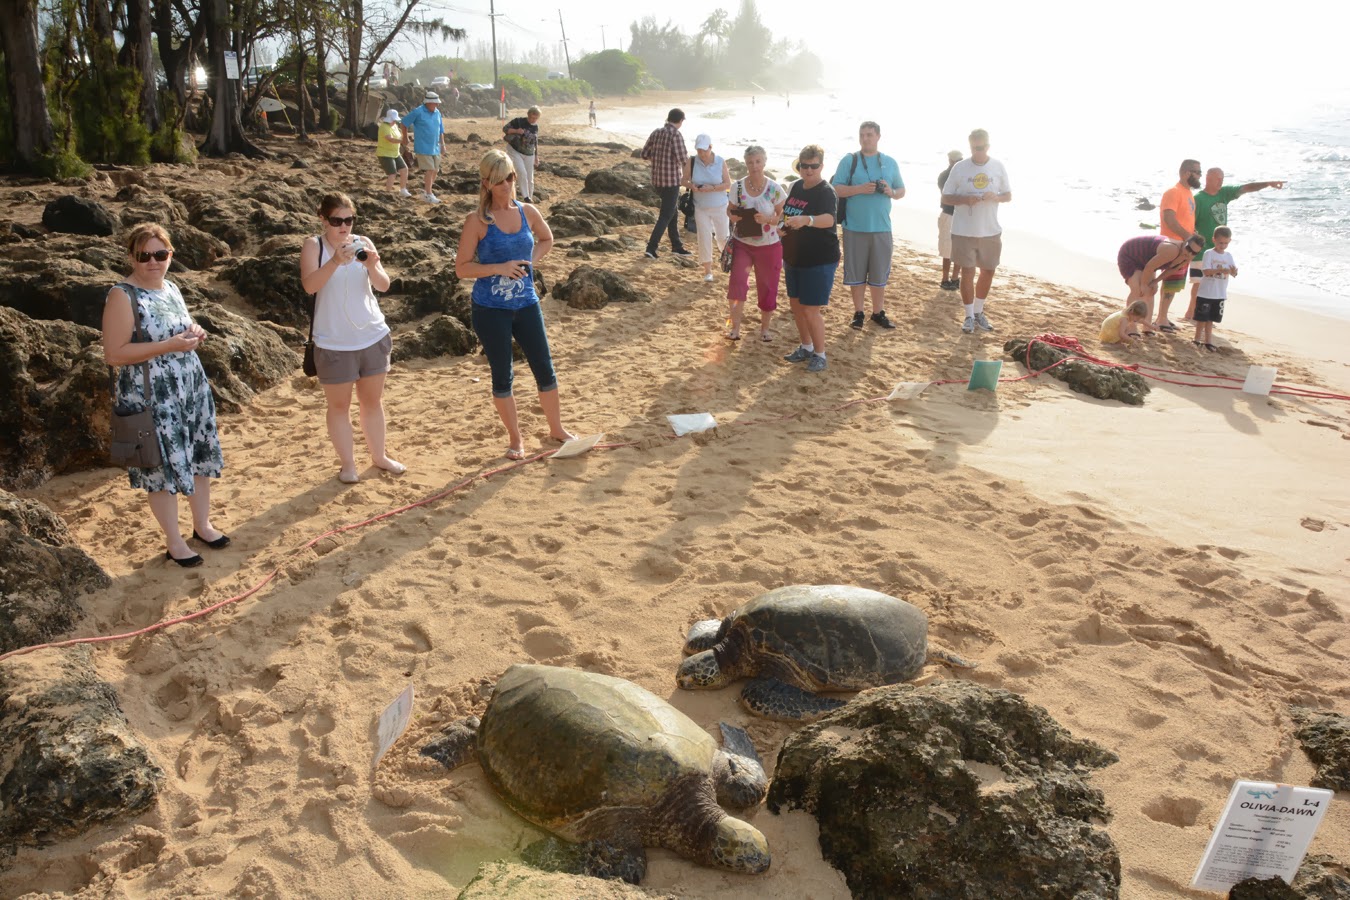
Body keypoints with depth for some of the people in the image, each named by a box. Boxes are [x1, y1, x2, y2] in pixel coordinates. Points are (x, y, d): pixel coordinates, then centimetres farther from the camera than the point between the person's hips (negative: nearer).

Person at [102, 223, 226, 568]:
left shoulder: (171, 288, 8)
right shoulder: (122, 296, -15)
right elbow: (113, 354, -20)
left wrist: (194, 333, 0)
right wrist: (169, 345, -24)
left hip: (192, 388, 7)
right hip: (152, 399, -7)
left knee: (200, 458, 15)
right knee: (165, 468, 3)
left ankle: (203, 525, 33)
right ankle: (174, 542, 18)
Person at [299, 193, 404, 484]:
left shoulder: (363, 243, 1)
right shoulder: (314, 246, -8)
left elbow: (384, 285, -5)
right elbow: (309, 285, -23)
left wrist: (372, 266, -26)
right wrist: (335, 261, -38)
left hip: (373, 337, 3)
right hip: (333, 343, -3)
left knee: (373, 400, 15)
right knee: (339, 405, 7)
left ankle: (379, 456, 29)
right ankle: (347, 463, 18)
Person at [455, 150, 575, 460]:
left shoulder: (527, 212, 0)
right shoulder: (477, 221, -11)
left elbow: (547, 239, 20)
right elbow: (462, 268, -10)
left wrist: (531, 260, 2)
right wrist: (500, 267, -21)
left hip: (526, 304, 3)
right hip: (491, 309, -3)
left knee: (544, 368, 9)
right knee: (502, 375, 8)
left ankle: (556, 428, 30)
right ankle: (515, 438, 24)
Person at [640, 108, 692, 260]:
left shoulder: (656, 132, 6)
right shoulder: (675, 135, -16)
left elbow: (645, 154, 10)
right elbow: (683, 159, -19)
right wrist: (687, 155, 3)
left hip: (657, 179, 8)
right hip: (671, 180, -8)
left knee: (673, 212, 20)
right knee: (666, 216, -1)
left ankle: (677, 246, 26)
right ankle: (651, 248, -6)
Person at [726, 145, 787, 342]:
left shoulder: (774, 189, -11)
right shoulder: (738, 186, -5)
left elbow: (784, 215, -5)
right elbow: (730, 209, 8)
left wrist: (768, 219, -25)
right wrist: (733, 215, -15)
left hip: (769, 246, 0)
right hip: (742, 243, 1)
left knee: (767, 288, 10)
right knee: (737, 283, -16)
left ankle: (764, 327, 31)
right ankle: (734, 325, 0)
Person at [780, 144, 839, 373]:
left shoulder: (826, 191, -17)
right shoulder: (795, 187, 6)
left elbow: (828, 219, -38)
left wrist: (806, 220, -55)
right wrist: (781, 222, 5)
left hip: (819, 260, -8)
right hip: (794, 257, 8)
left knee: (811, 310, -6)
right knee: (795, 304, 16)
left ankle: (820, 355, 10)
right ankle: (806, 347, 33)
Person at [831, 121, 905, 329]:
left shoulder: (890, 163, 10)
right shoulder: (849, 161, 0)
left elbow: (901, 190, 14)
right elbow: (836, 189, -5)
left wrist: (891, 192, -8)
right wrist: (860, 189, -19)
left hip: (882, 227, 2)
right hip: (855, 227, -2)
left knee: (880, 274, 8)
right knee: (856, 273, 4)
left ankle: (878, 312, 20)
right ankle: (858, 312, 16)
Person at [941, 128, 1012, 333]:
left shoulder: (998, 167, 1)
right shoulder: (959, 168, -4)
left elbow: (1008, 196, 8)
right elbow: (945, 197, -1)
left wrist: (996, 197, -15)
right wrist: (964, 199, -20)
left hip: (991, 231, 3)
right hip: (964, 231, -2)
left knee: (988, 272, 11)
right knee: (967, 273, 1)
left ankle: (978, 312, 28)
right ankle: (969, 316, 13)